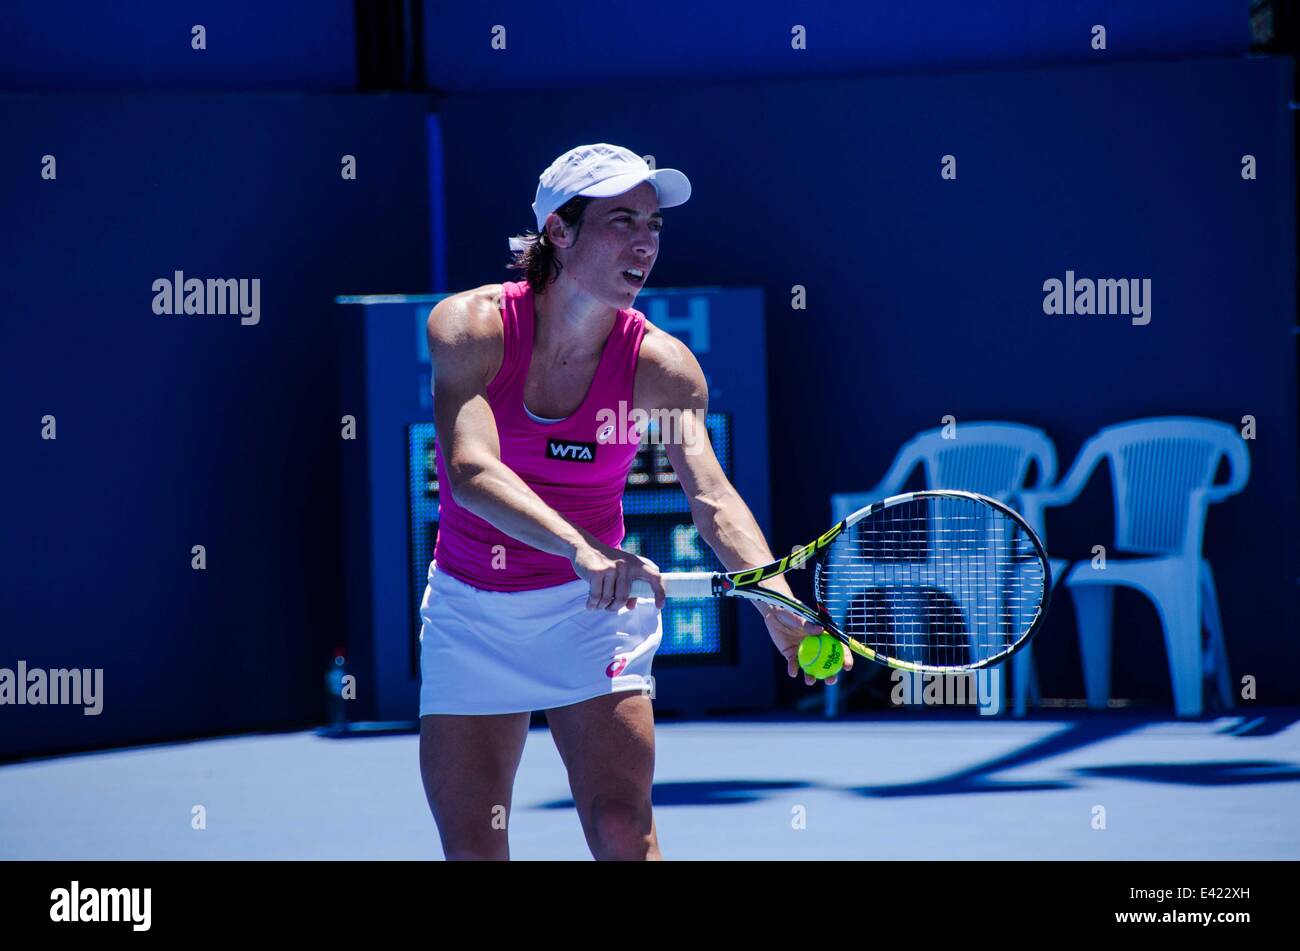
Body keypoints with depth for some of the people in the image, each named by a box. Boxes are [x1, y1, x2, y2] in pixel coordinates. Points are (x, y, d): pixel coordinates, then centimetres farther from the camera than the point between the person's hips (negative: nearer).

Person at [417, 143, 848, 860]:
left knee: (623, 831, -13)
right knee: (472, 849, 1)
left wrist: (775, 600, -45)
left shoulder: (661, 365, -13)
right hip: (469, 613, 0)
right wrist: (581, 549, -48)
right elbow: (472, 470, -32)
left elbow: (711, 496, -25)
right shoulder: (470, 326, -17)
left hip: (591, 608, 0)